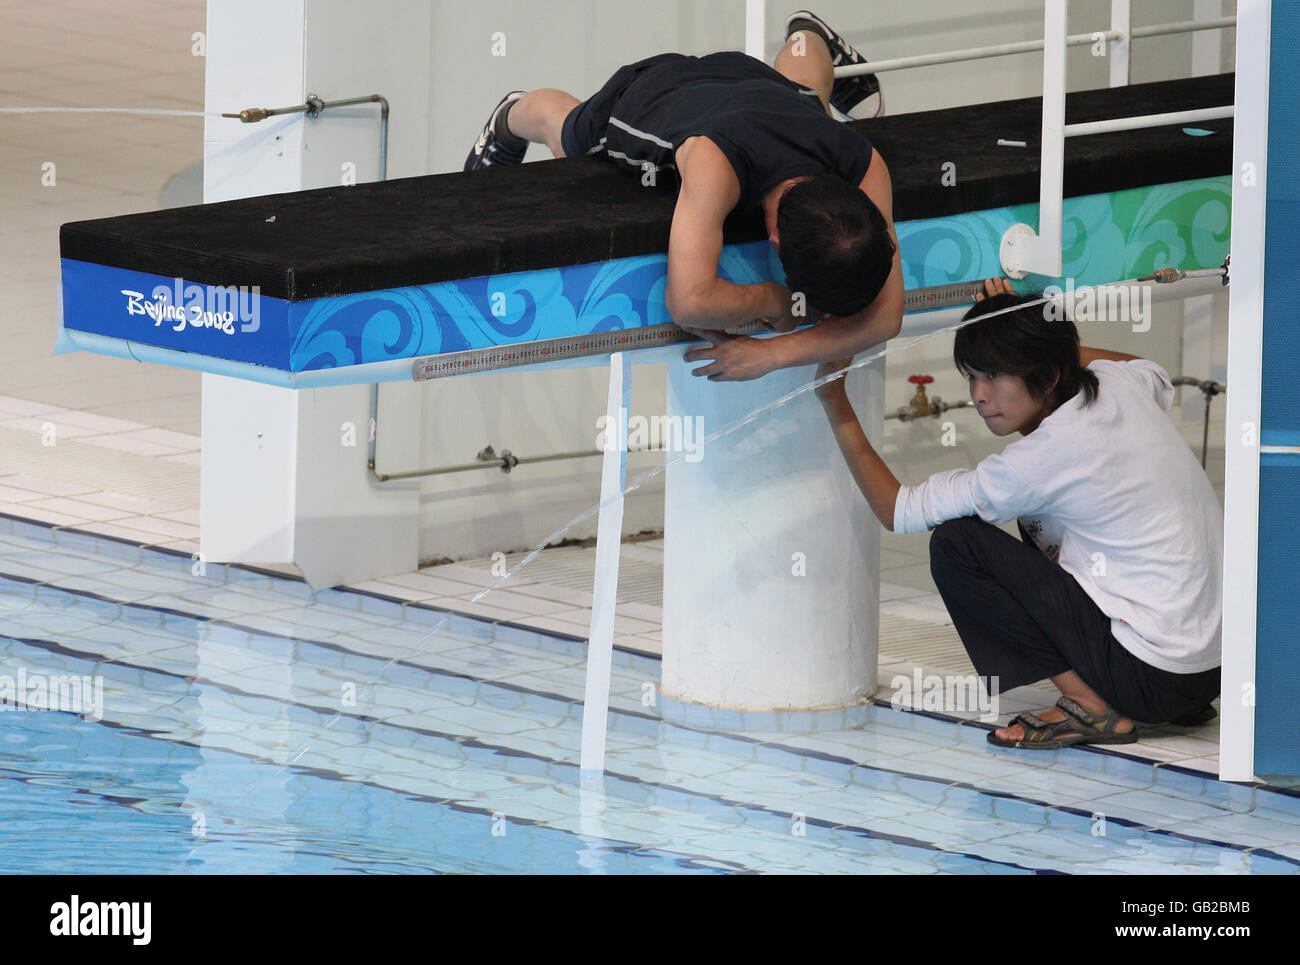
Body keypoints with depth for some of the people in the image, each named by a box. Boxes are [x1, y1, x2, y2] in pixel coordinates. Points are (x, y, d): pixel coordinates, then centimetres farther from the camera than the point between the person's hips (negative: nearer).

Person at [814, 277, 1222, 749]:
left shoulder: (1046, 457, -18)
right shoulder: (1117, 385, 2)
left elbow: (898, 510, -7)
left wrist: (836, 406, -2)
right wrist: (1046, 335, 26)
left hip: (1155, 673, -9)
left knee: (955, 544, -9)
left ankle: (1089, 705, -7)